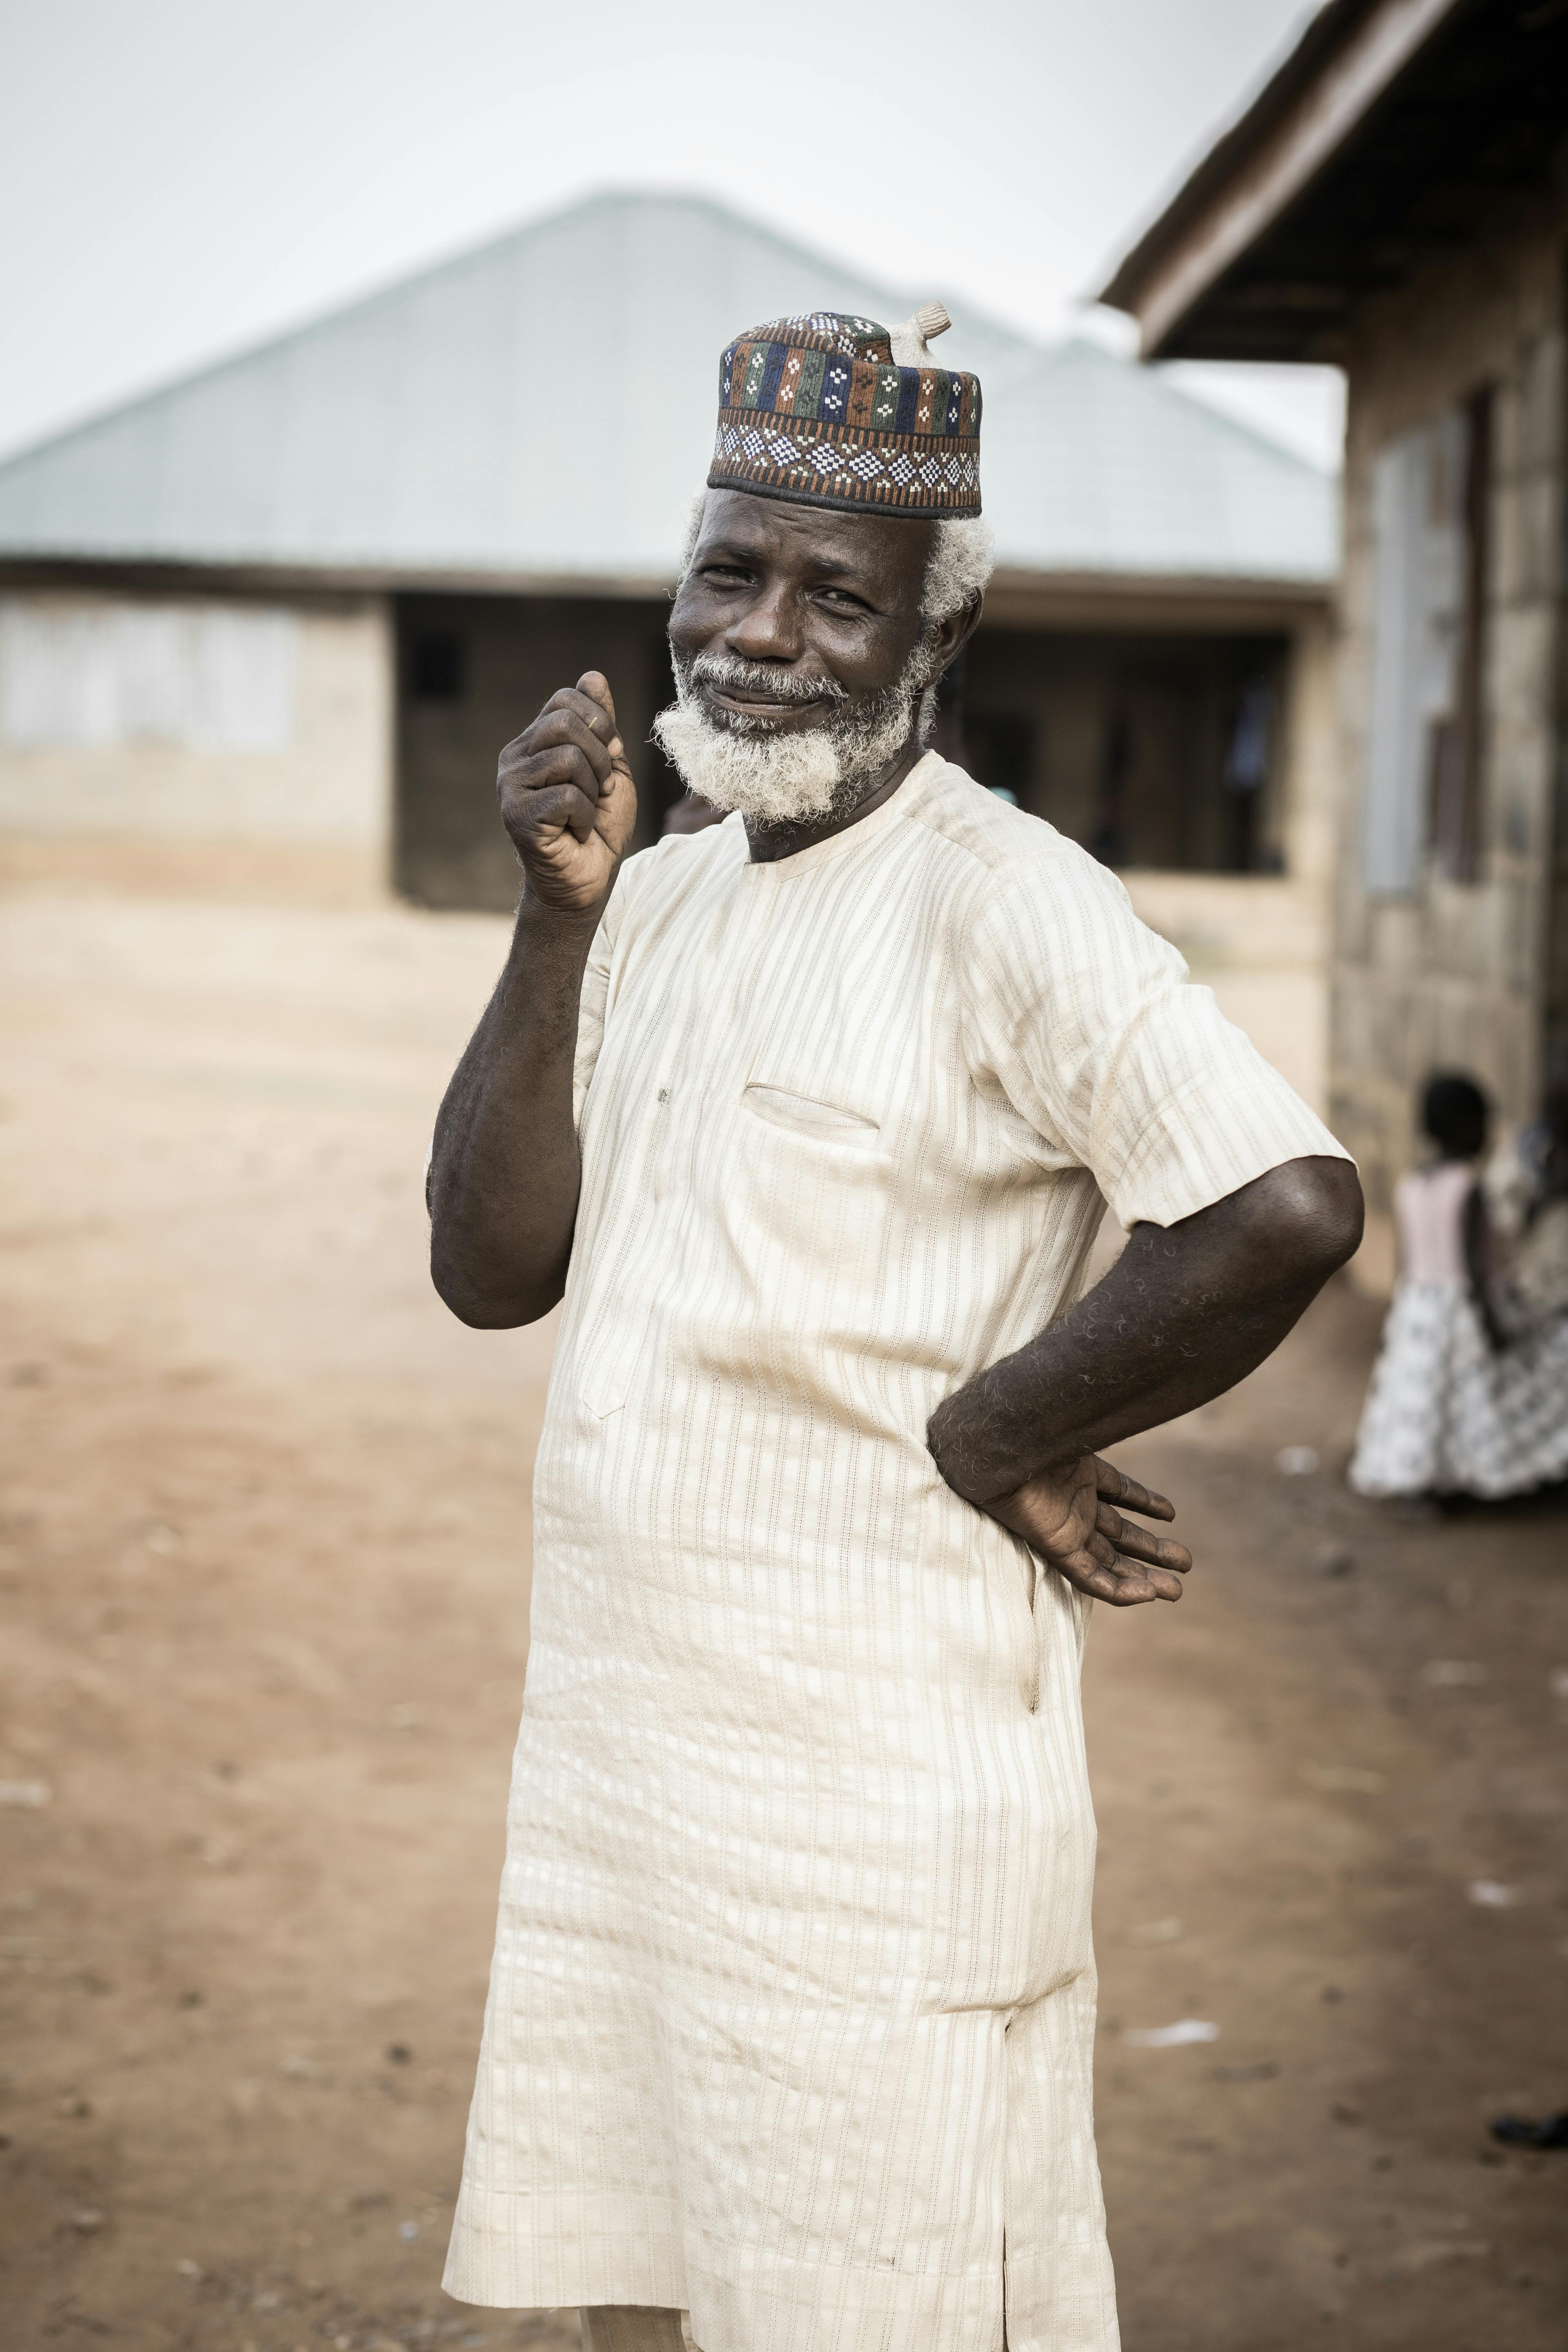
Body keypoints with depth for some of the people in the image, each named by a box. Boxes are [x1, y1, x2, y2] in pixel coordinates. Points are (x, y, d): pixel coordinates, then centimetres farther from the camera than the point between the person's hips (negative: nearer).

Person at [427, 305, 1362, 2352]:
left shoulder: (1003, 904, -14)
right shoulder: (668, 894, 11)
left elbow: (1290, 1208, -28)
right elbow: (492, 1268, 5)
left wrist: (987, 1443, -16)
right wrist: (561, 912, -4)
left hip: (877, 1783, -8)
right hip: (615, 1757, 8)